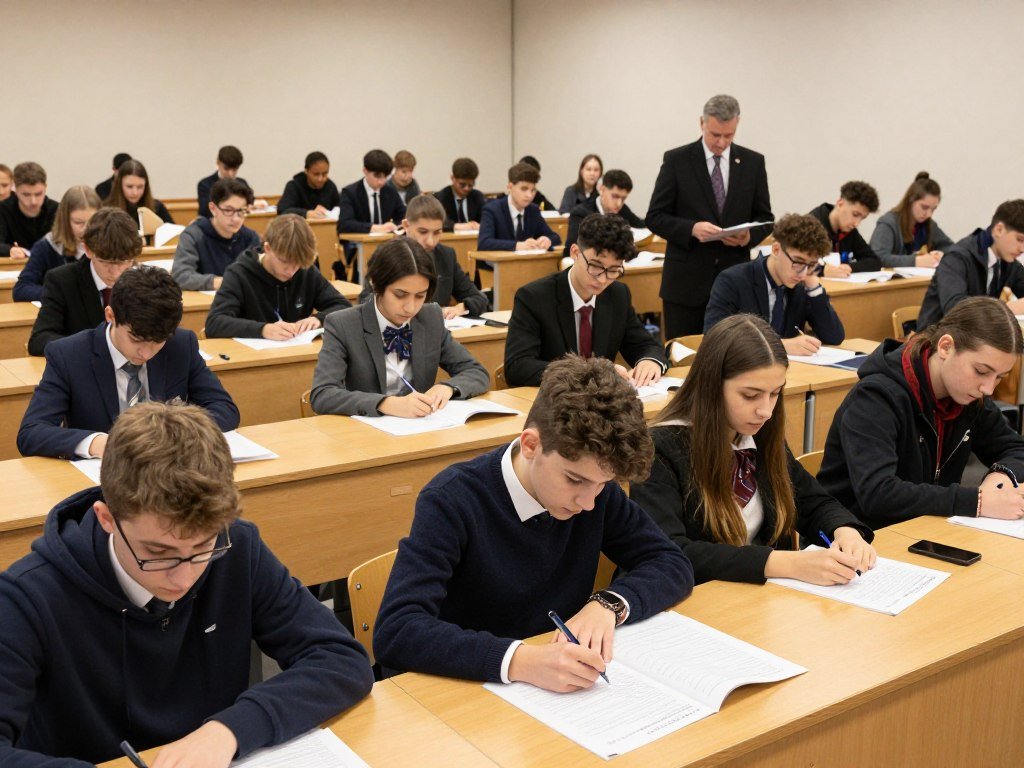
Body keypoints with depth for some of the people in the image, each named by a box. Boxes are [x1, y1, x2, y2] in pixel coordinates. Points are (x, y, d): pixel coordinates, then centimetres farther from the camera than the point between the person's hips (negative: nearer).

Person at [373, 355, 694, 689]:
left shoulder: (596, 488, -4)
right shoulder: (451, 503, -18)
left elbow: (673, 564, 2)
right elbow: (394, 632, -27)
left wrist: (609, 604, -17)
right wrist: (518, 660, -38)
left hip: (563, 697, 5)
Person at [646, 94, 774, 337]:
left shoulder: (753, 162, 6)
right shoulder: (676, 160, -1)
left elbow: (765, 218, 11)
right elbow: (655, 217, -2)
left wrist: (749, 236, -12)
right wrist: (692, 229, -19)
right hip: (686, 281, -2)